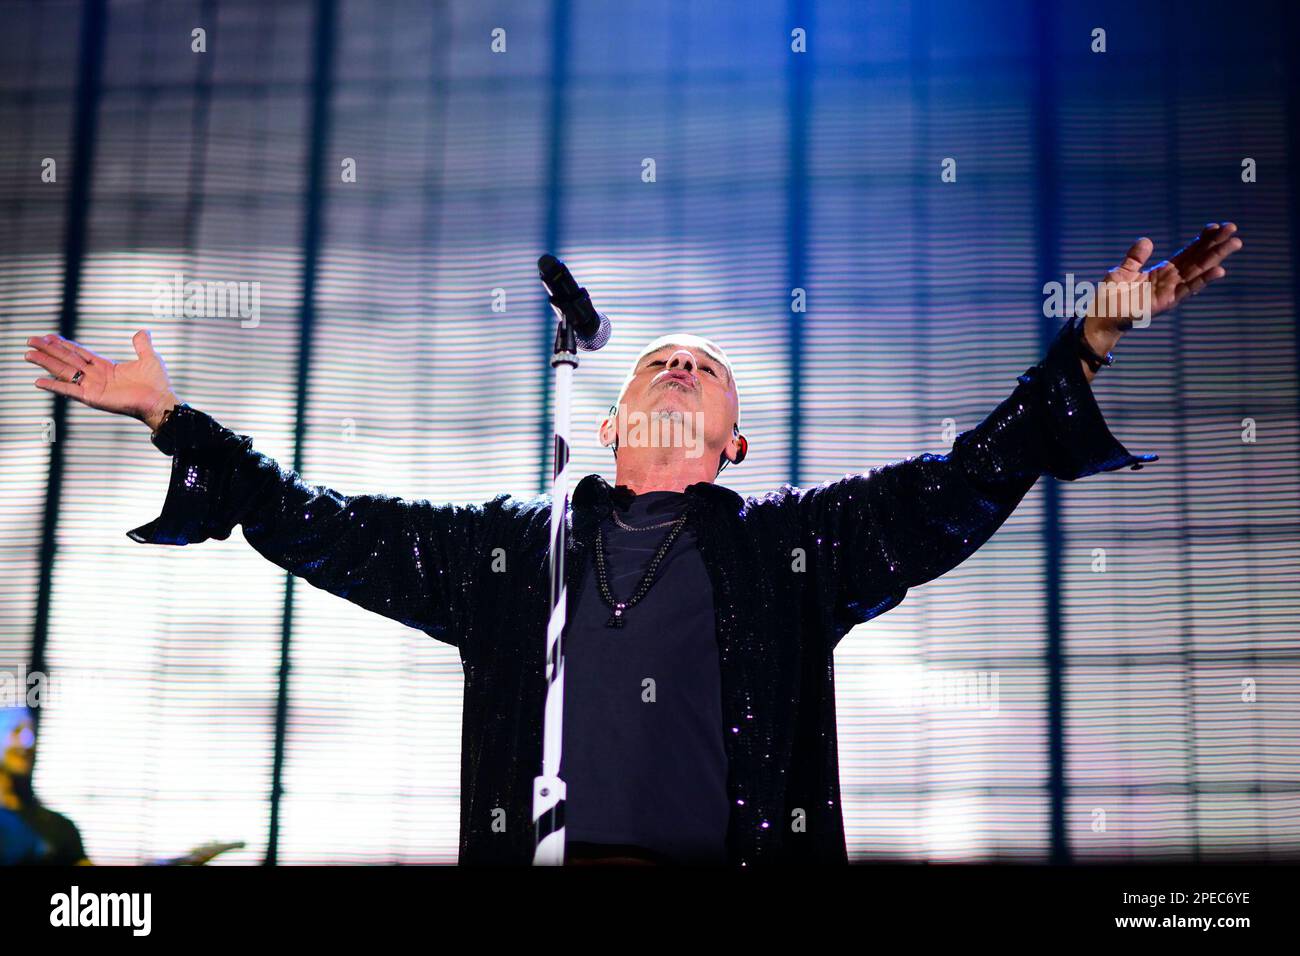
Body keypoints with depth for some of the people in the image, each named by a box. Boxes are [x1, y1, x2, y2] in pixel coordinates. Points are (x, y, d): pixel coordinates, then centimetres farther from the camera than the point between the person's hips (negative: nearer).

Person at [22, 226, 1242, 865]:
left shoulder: (792, 542, 18)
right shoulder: (513, 545, 20)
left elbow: (964, 483, 12)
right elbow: (317, 525, 23)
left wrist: (1090, 342, 6)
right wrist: (170, 417, 22)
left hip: (740, 858, 0)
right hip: (539, 851, 1)